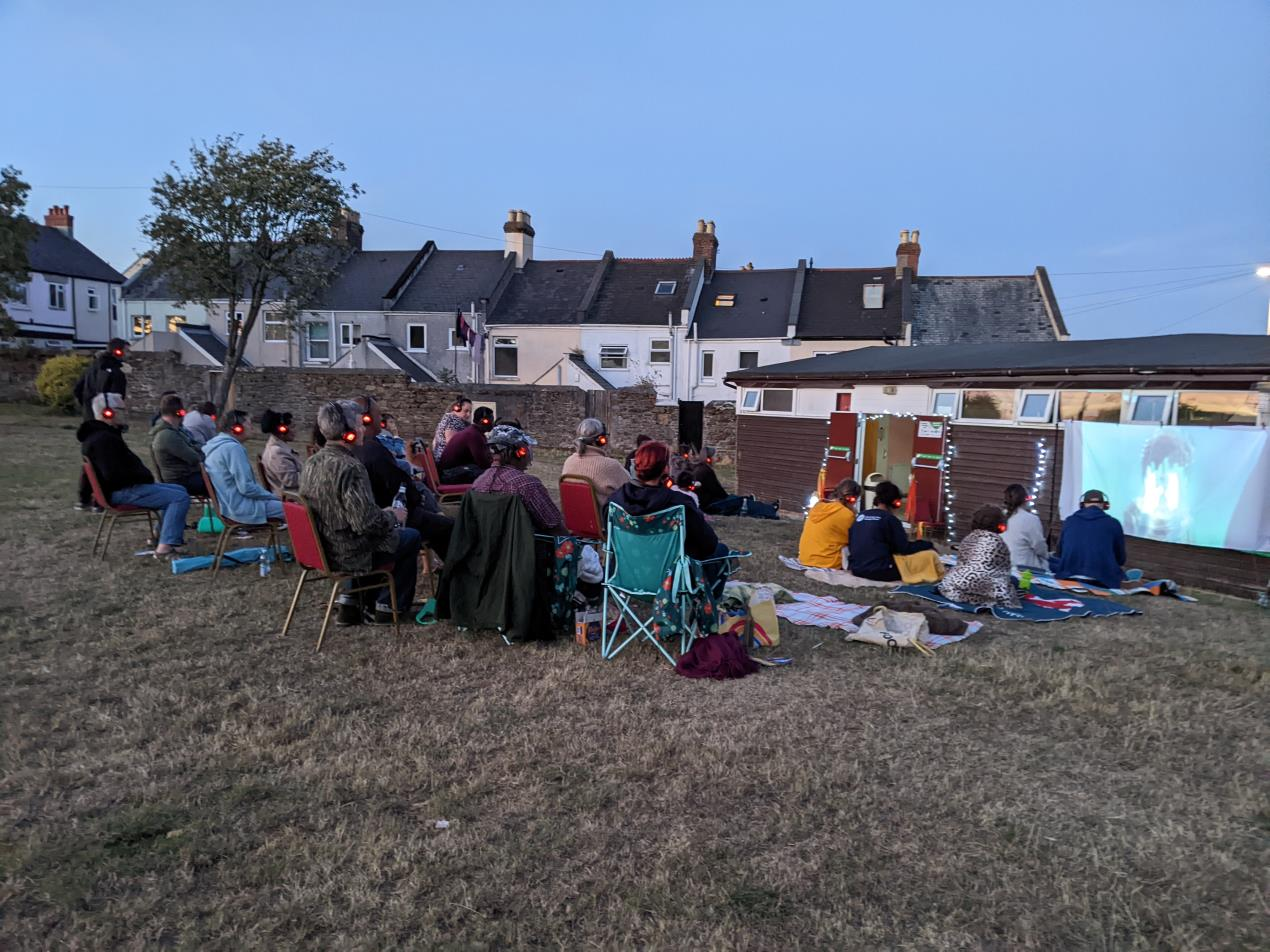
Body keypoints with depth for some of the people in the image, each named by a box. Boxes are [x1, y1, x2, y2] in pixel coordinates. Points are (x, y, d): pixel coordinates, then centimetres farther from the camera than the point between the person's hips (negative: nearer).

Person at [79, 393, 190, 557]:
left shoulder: (104, 434, 16)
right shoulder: (103, 439, -21)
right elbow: (114, 474, -29)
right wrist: (144, 476, -16)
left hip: (125, 487, 11)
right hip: (122, 492, -11)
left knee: (178, 491, 20)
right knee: (180, 498, -20)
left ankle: (162, 535, 18)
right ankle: (166, 546, -26)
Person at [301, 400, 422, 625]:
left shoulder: (312, 463, 1)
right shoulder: (351, 468, -26)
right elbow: (367, 522, -28)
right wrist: (393, 516, -8)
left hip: (320, 548, 8)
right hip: (347, 555, -8)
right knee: (411, 537, 13)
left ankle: (350, 605, 26)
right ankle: (386, 607, 20)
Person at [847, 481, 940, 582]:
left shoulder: (860, 516, 11)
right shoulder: (890, 519, -6)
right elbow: (905, 549, -5)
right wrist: (928, 545, 10)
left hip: (856, 569, 7)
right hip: (880, 571, -7)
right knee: (930, 555, -1)